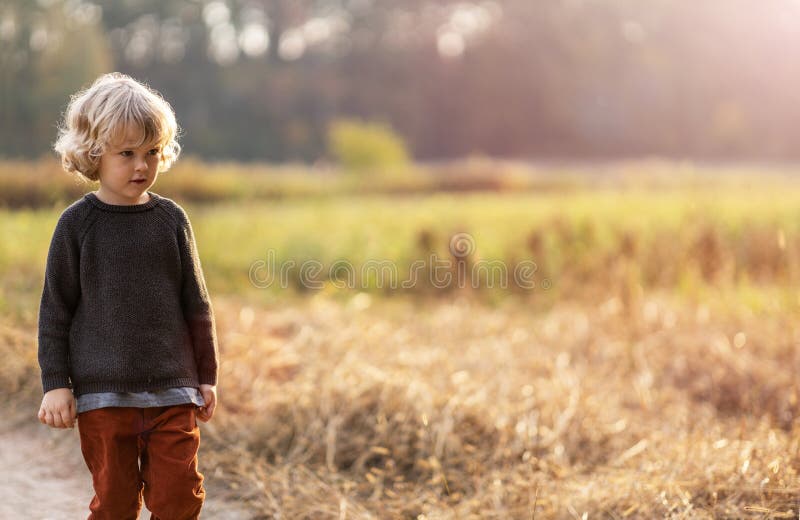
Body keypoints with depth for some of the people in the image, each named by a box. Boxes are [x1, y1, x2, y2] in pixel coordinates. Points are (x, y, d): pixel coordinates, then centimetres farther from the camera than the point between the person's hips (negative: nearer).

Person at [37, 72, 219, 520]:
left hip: (172, 390, 2)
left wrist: (207, 377, 11)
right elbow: (55, 310, 1)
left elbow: (197, 304, 9)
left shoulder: (172, 219, 3)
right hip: (103, 393, -2)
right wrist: (55, 384, -3)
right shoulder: (78, 223, -3)